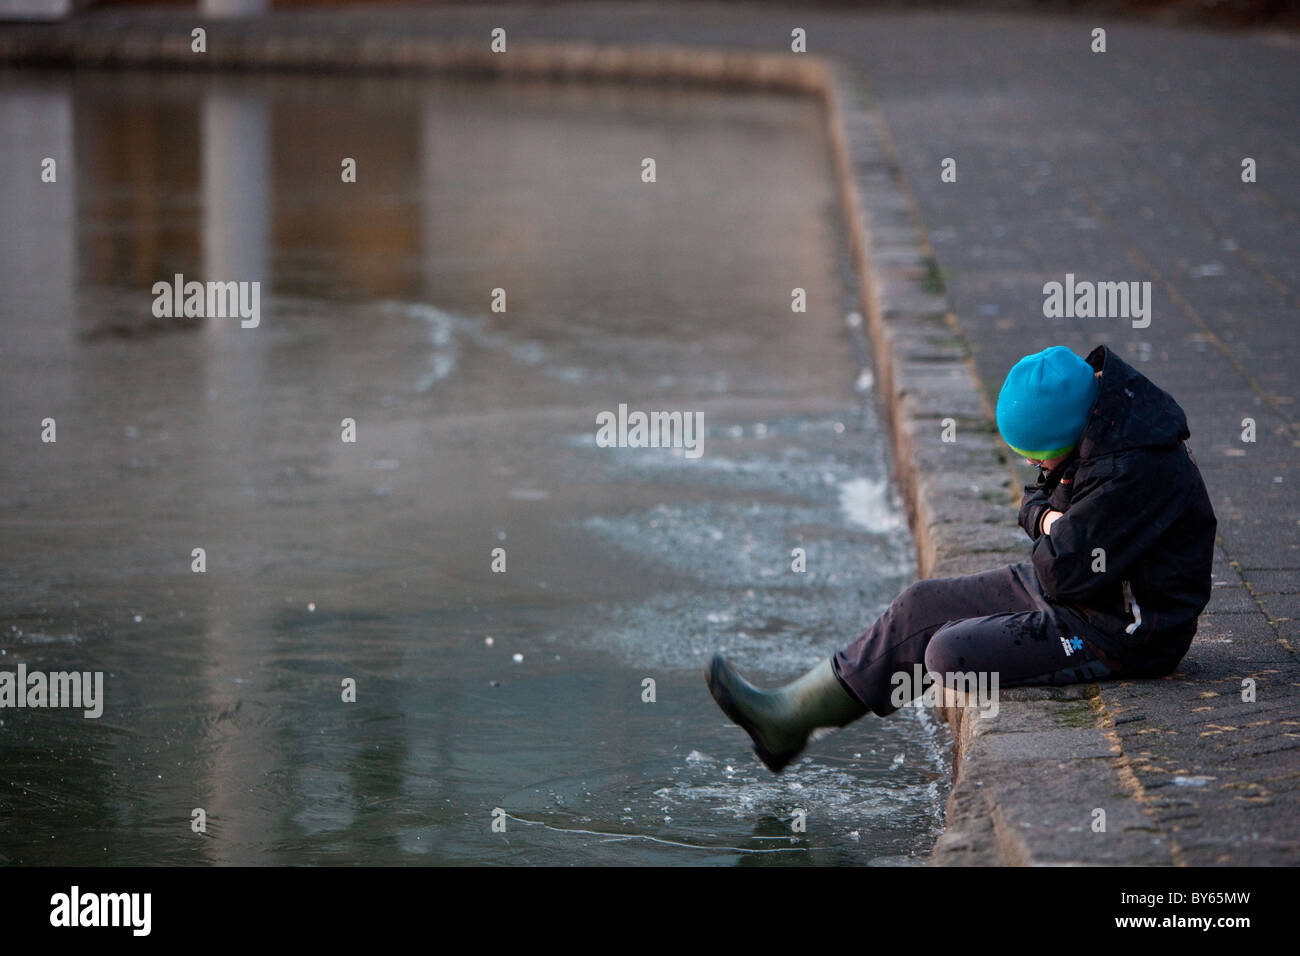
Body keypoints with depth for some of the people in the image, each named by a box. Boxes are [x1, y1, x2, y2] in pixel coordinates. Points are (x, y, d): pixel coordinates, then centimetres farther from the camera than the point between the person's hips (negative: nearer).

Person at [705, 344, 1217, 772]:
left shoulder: (1135, 470, -31)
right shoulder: (1087, 429, -1)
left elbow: (1064, 572, -30)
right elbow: (1036, 499, 16)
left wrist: (1053, 543, -8)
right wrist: (1047, 517, -6)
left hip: (1120, 633, -10)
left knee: (951, 655, -19)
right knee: (920, 609, 6)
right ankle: (788, 715, 11)